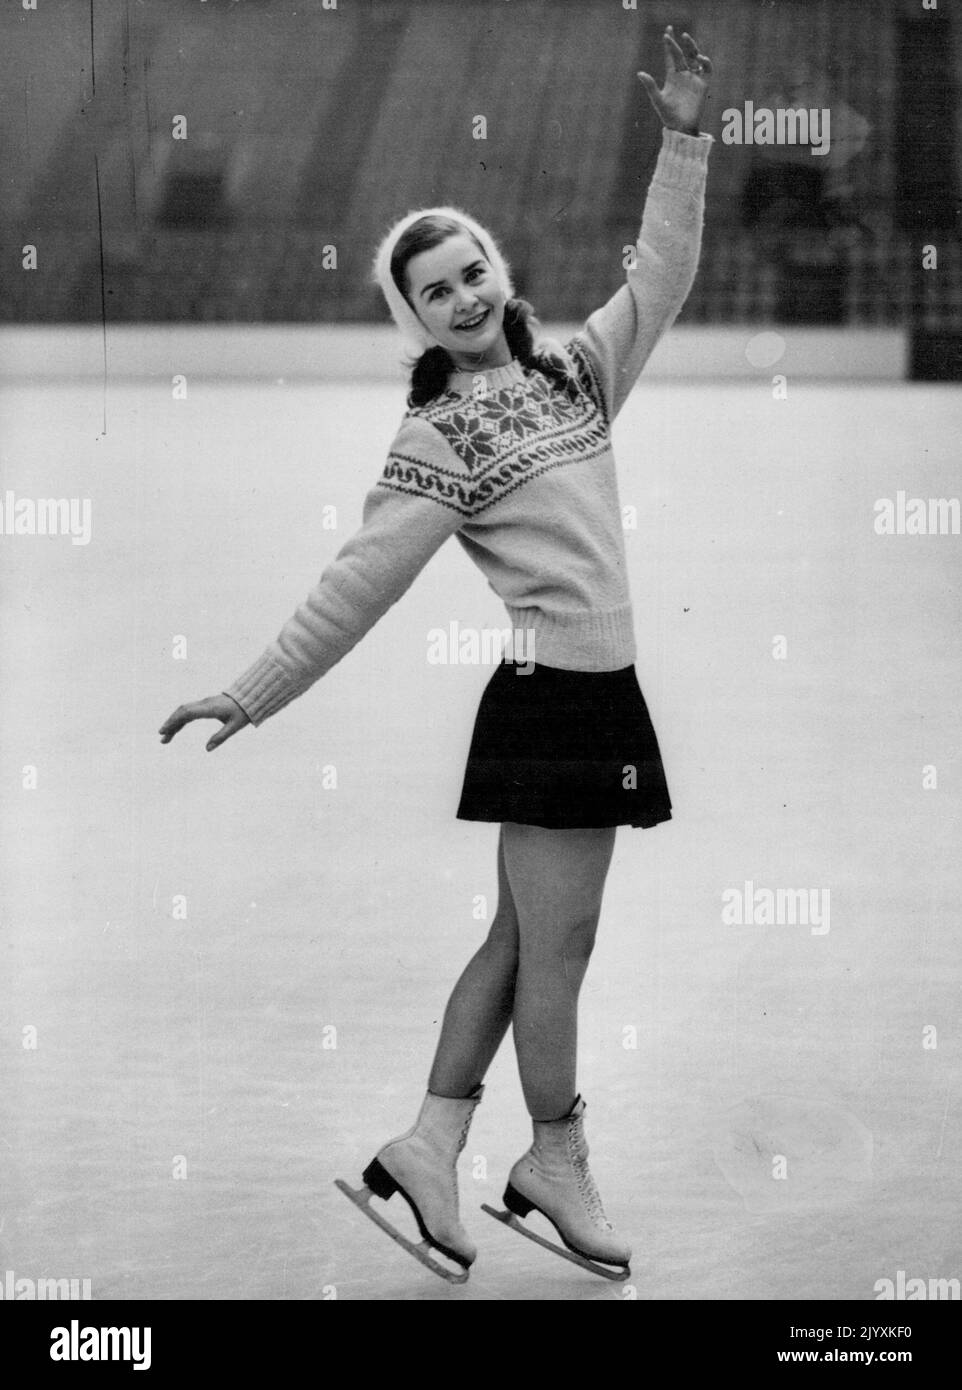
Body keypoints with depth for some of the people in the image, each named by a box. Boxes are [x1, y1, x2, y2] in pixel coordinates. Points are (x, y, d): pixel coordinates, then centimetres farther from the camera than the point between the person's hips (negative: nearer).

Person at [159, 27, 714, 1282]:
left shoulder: (573, 372, 12)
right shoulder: (437, 439, -8)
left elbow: (661, 275, 17)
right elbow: (358, 582, -9)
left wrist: (686, 146, 7)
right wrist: (251, 697, -12)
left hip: (598, 691, 7)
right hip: (554, 696, -7)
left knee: (522, 939, 11)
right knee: (555, 947, 0)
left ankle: (430, 1144, 18)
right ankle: (556, 1163, 15)